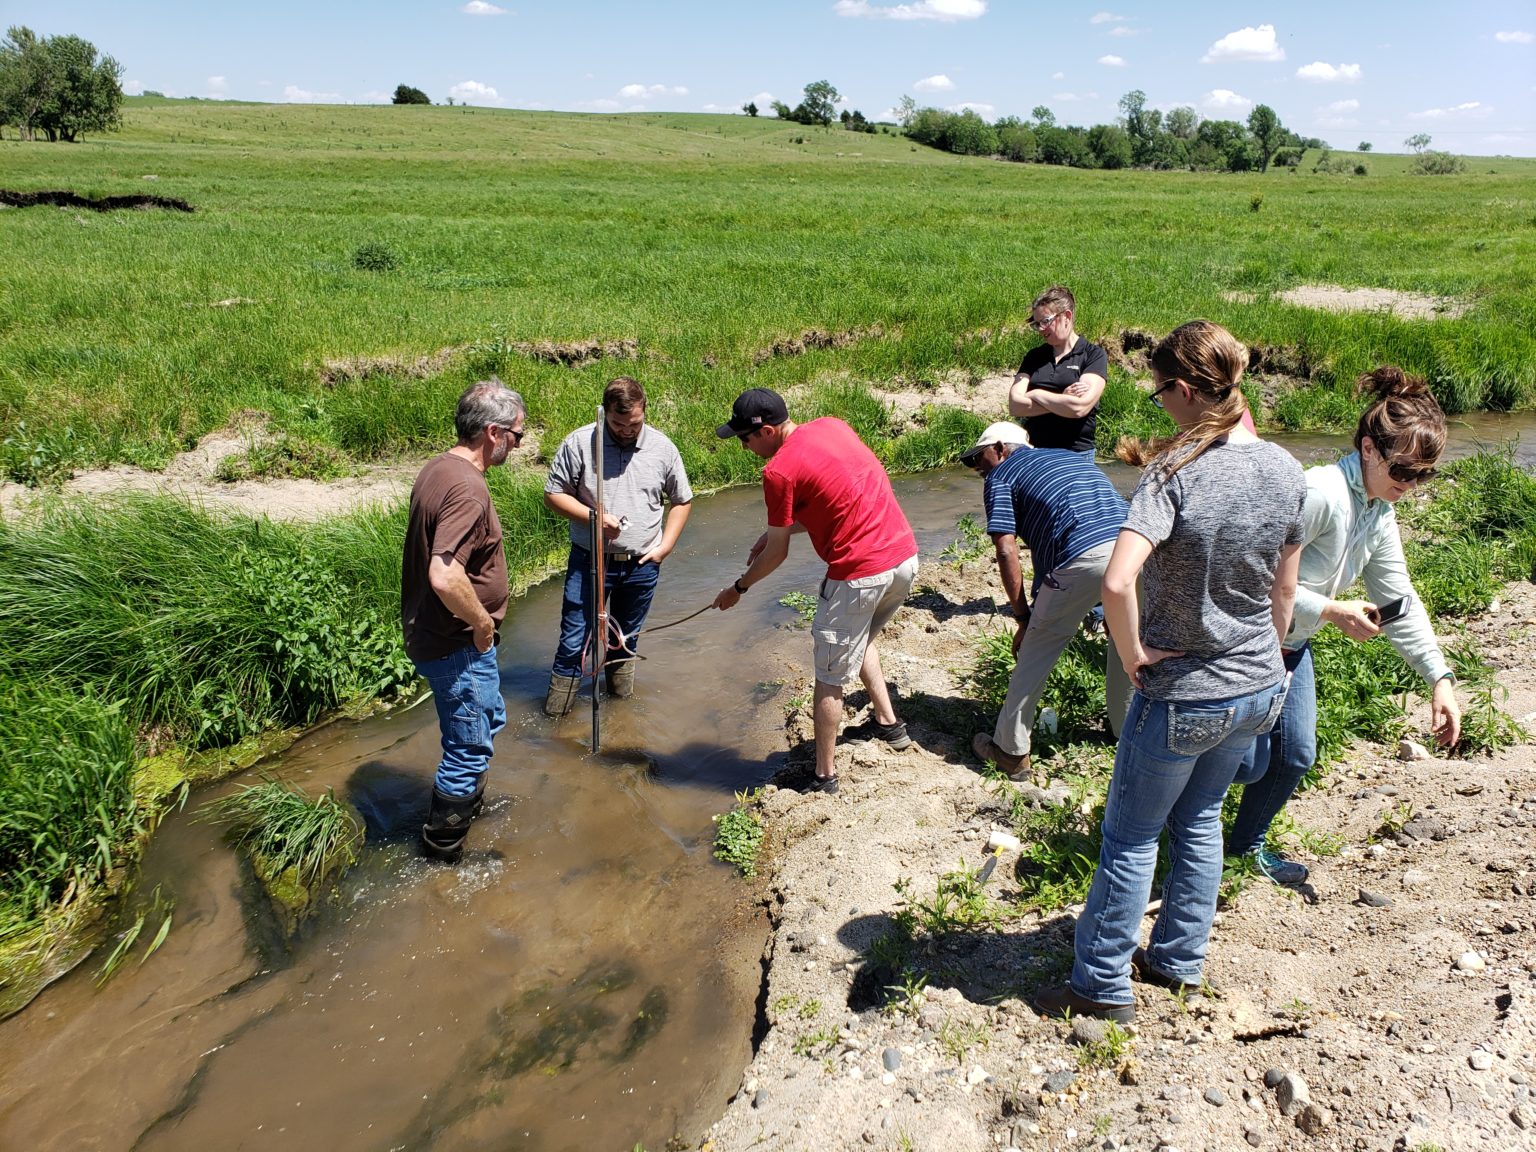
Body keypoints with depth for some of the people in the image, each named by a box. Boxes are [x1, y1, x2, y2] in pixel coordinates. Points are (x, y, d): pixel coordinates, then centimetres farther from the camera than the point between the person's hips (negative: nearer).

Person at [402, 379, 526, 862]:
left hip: (432, 634, 10)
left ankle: (469, 800, 48)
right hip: (457, 646, -10)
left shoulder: (437, 468, 5)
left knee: (488, 720, 28)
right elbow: (446, 577, -37)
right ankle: (443, 843, 24)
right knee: (470, 745, 7)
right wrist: (483, 622, -20)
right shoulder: (467, 488, -27)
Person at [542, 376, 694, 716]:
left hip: (642, 565, 2)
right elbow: (553, 495, -4)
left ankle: (620, 688, 41)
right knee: (575, 639, 1)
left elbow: (682, 500, 9)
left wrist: (665, 545, -1)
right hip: (589, 561, -2)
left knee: (626, 637, 19)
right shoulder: (579, 443, -9)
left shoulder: (662, 447, -1)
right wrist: (592, 516, -20)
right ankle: (557, 708, 17)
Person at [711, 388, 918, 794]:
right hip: (906, 555, 8)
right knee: (861, 639, 33)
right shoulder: (833, 426, 9)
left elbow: (777, 553, -2)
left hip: (860, 574, -8)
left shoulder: (779, 470, -13)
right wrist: (782, 529, 18)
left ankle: (825, 776, 18)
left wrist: (738, 587, 14)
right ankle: (889, 722, 39)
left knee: (830, 679, 8)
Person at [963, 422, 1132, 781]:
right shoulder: (1072, 457, 33)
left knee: (1036, 653, 9)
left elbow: (1007, 552, 1)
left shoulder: (1001, 476, 13)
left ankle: (1011, 751, 19)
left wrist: (1023, 618, 8)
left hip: (1085, 558, -6)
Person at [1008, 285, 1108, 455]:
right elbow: (1014, 406, -1)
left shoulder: (1093, 355, 0)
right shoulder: (1034, 356, 12)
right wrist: (1063, 399, -9)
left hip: (1076, 453, -3)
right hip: (1031, 452, 3)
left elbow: (1079, 407, -14)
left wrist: (1035, 394, -4)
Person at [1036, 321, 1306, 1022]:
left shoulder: (1175, 472, -24)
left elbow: (1117, 581, -38)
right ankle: (1178, 962, 39)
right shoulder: (1286, 470, -3)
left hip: (1181, 695, -6)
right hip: (1259, 689, 7)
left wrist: (1134, 655, -21)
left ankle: (1103, 985, 24)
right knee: (1199, 820, 25)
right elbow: (1284, 589, 7)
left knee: (1132, 836, 11)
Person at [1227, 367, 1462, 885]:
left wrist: (1440, 676, 3)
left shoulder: (1380, 514, 2)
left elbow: (1399, 600, 7)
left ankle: (1247, 842, 34)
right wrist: (1331, 612, -27)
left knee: (1297, 755, 12)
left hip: (1290, 645, 9)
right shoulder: (1322, 494, -28)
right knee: (1249, 763, -5)